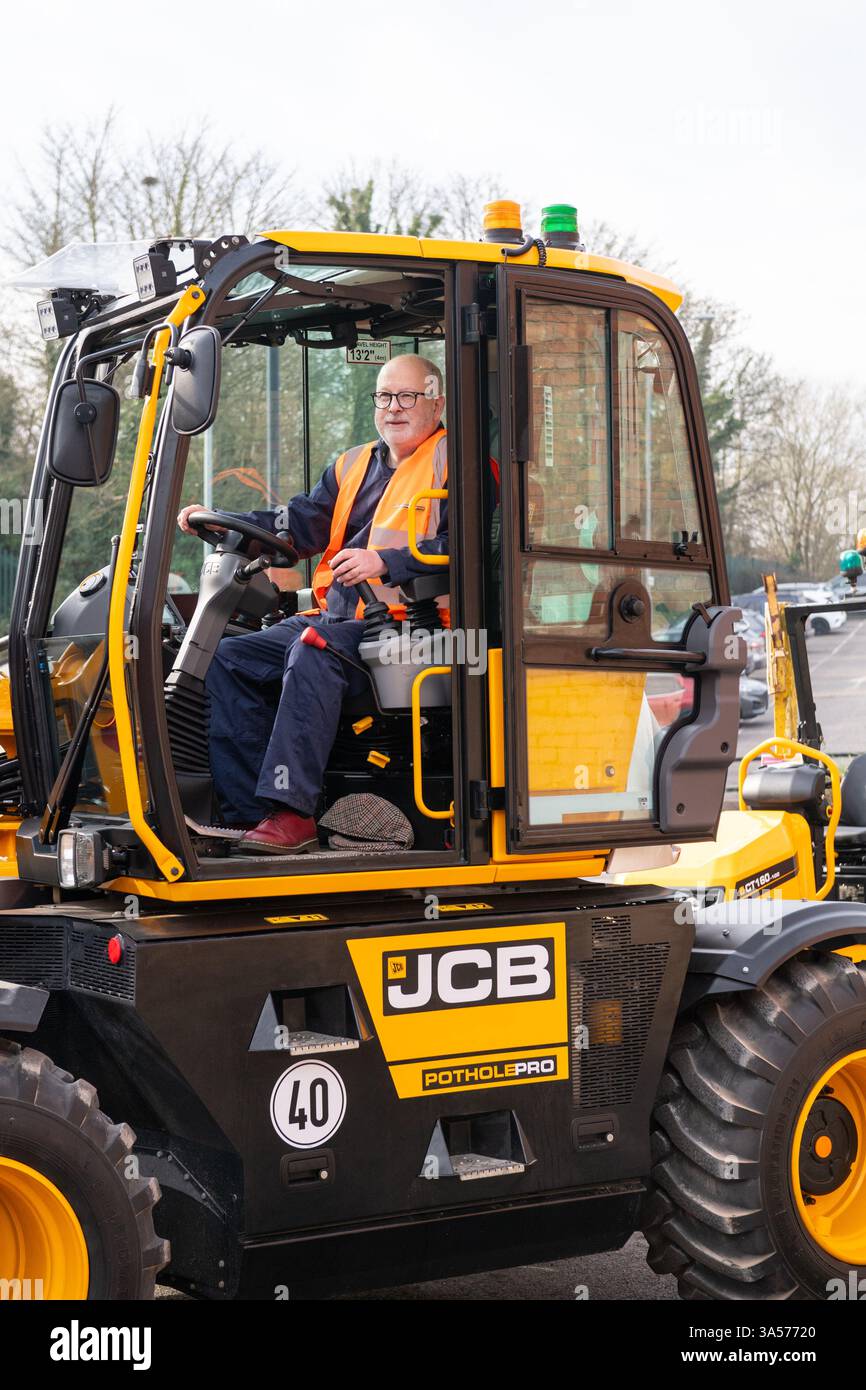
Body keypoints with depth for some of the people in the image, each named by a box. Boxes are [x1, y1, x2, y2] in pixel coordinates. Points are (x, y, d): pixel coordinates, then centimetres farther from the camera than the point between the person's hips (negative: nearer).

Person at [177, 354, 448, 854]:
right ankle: (249, 813, -13)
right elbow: (304, 523, 16)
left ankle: (292, 813, -38)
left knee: (312, 654, -35)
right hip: (338, 618, 8)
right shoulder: (353, 466, 25)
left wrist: (386, 562, -23)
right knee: (230, 659, -8)